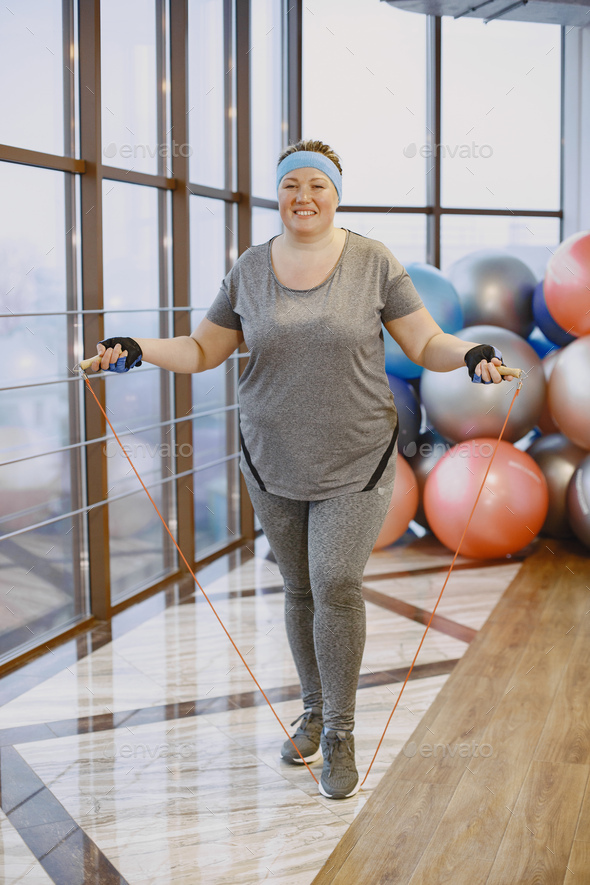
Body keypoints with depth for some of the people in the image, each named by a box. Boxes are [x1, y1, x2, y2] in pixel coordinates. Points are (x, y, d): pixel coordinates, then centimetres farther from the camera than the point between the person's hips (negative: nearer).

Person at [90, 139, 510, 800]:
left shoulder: (373, 262, -3)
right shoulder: (250, 270, 4)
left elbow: (425, 343, -1)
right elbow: (203, 350, 10)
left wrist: (470, 353, -21)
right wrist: (138, 349, -5)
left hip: (356, 463, -2)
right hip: (273, 463, 3)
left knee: (336, 587, -10)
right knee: (299, 589, 12)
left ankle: (340, 735, 7)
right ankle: (314, 710, 33)